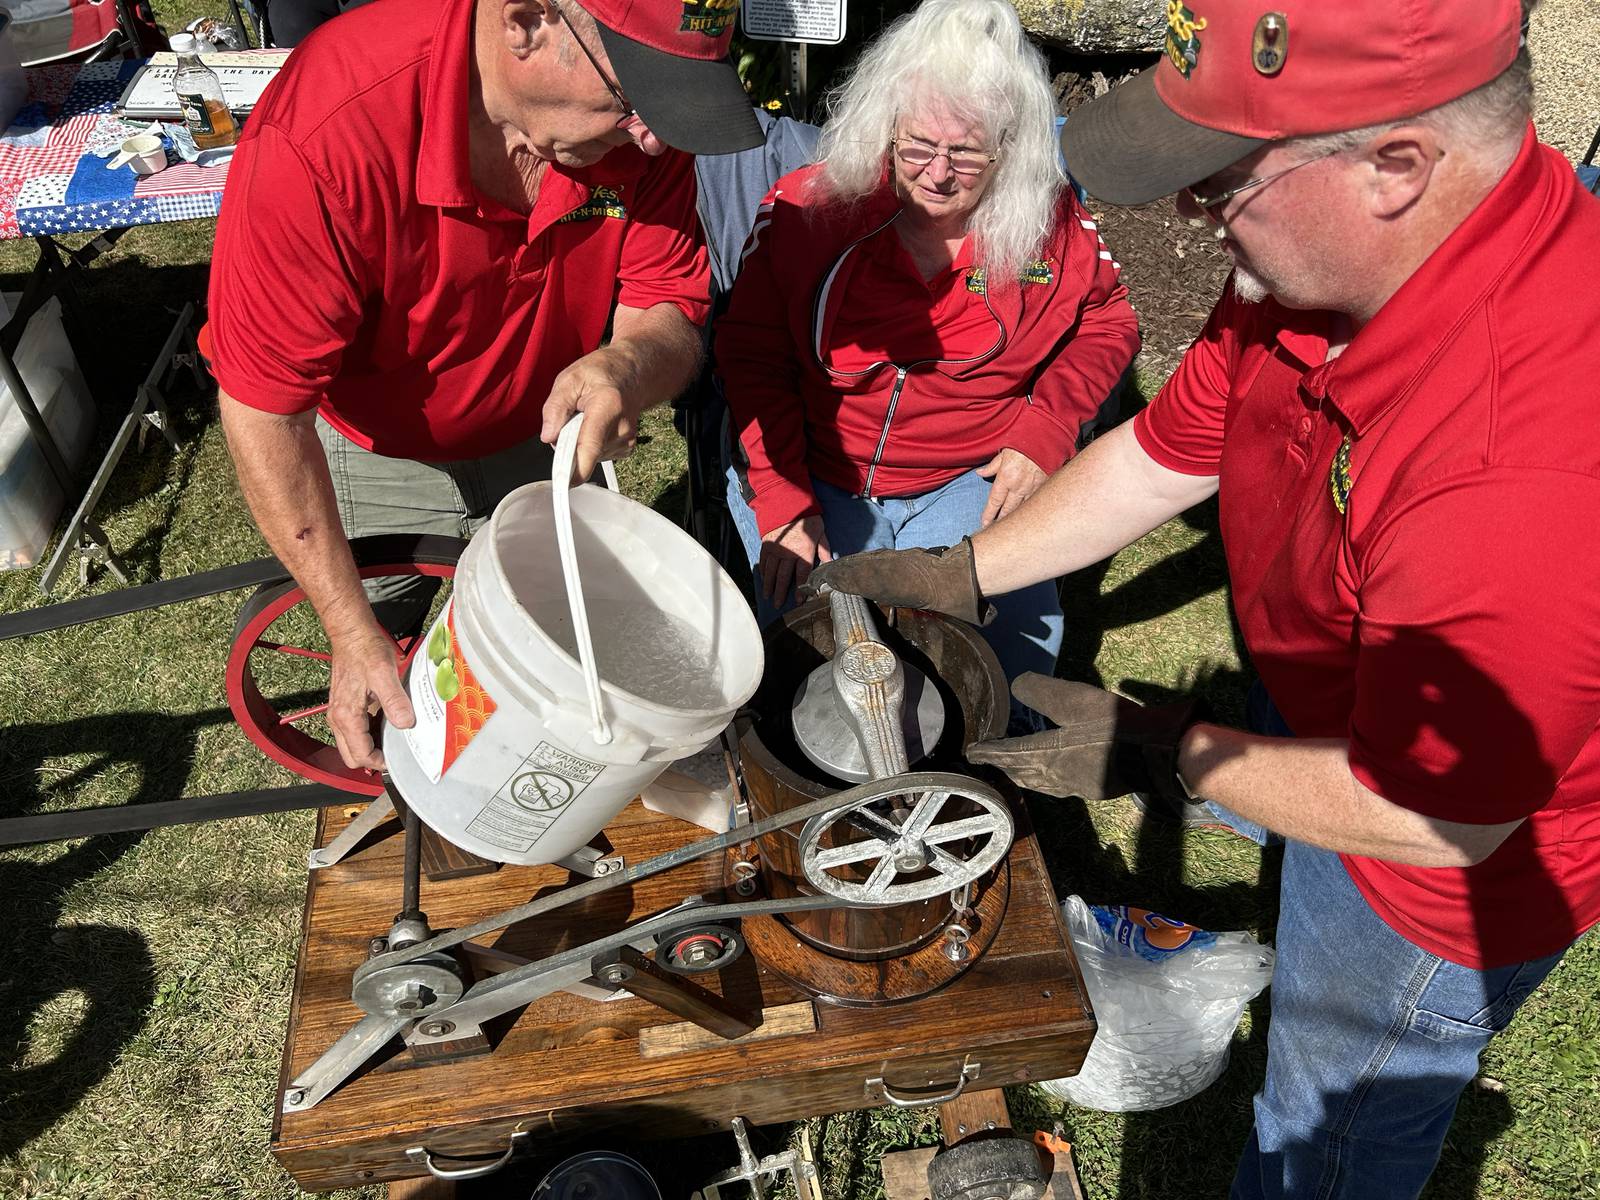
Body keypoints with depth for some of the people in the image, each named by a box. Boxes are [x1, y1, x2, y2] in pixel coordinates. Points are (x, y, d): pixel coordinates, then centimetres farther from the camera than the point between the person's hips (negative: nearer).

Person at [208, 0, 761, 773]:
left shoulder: (645, 110, -27)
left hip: (544, 439, 4)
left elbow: (672, 314, -18)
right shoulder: (324, 136, -40)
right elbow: (262, 405, -32)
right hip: (379, 455, -3)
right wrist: (353, 632, -32)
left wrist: (630, 366, -44)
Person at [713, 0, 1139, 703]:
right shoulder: (805, 208, -8)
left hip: (971, 483, 1)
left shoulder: (1050, 223, -4)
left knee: (1017, 644, -16)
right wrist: (781, 502, -12)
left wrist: (1045, 431, -6)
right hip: (815, 482, 0)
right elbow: (750, 352, -4)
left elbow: (1108, 324, 11)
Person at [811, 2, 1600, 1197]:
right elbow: (1160, 457, -4)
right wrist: (948, 576, -4)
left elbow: (1429, 816, -32)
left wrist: (1161, 755, -21)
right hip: (1349, 718, 6)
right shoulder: (1320, 259, -18)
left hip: (1468, 857, -5)